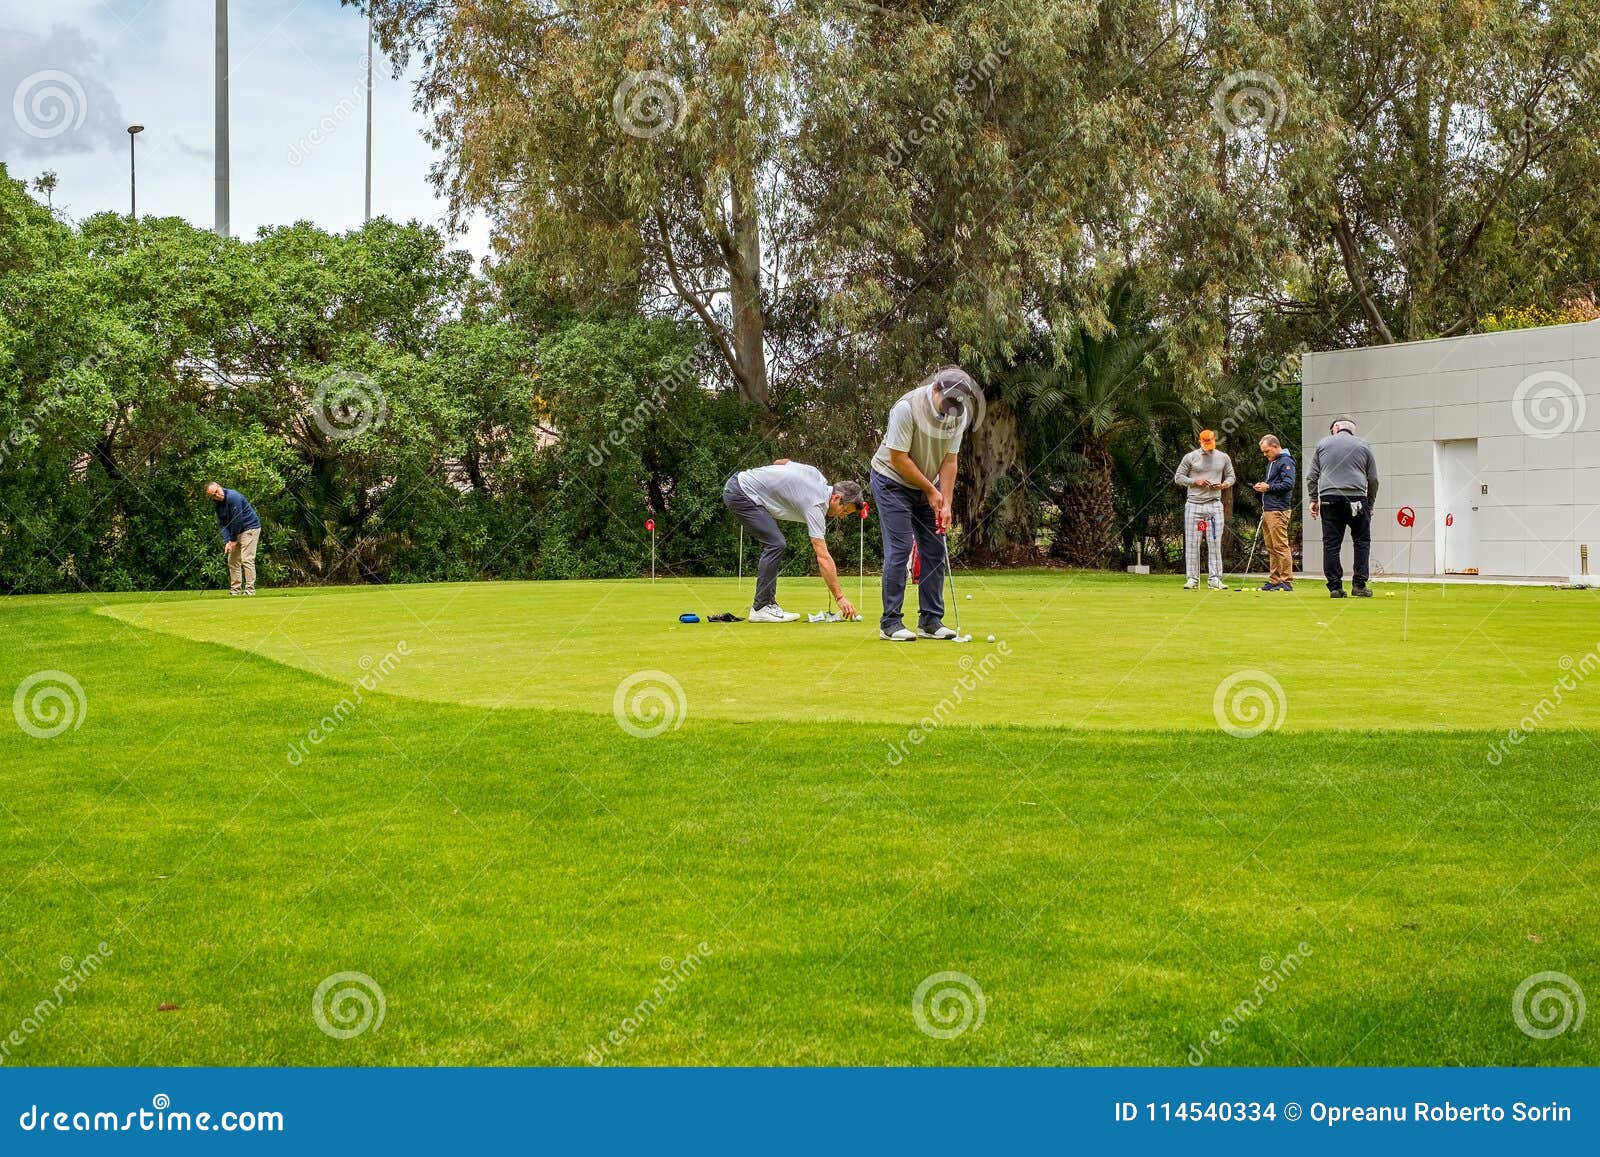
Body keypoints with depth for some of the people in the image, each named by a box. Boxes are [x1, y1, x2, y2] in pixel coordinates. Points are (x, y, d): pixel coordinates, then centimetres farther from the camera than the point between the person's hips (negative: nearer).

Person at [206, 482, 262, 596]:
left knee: (246, 559, -14)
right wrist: (227, 542, -11)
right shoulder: (218, 504, 3)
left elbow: (237, 520, -21)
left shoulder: (233, 497, -23)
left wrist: (233, 540, -13)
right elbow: (222, 525, 2)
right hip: (236, 532, 9)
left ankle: (250, 589, -14)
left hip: (249, 528, -9)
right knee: (232, 560, 7)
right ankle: (235, 590, 11)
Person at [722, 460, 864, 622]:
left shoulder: (815, 474, 4)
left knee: (775, 544, 9)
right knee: (776, 544, -15)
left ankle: (766, 603, 10)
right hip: (740, 493, -10)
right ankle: (761, 608, -10)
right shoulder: (815, 506, -19)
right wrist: (840, 598, -21)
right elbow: (823, 558, -22)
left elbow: (780, 462, 20)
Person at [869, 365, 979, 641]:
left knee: (935, 551, 1)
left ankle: (931, 621, 7)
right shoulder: (908, 407, -28)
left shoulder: (959, 412, -10)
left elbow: (949, 460, -4)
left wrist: (946, 503, -12)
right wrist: (930, 490, -14)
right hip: (893, 480, -6)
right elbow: (898, 458, -23)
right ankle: (890, 622, -8)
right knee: (899, 549, -13)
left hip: (928, 486, 6)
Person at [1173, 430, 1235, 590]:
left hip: (1214, 504, 1)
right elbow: (1178, 477, 3)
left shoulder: (1223, 458, 9)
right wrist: (1195, 482, -11)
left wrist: (1223, 485, -6)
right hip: (1194, 504, -1)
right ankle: (1192, 578, 3)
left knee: (1215, 543, -2)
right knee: (1192, 543, -1)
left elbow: (1231, 477, 16)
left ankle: (1215, 579, 2)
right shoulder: (1190, 457, 2)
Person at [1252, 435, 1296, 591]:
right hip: (1268, 510, 10)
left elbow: (1288, 484, -18)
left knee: (1280, 546, -9)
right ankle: (1274, 580, 12)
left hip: (1278, 510, -10)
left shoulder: (1285, 461, -8)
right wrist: (1262, 487, 14)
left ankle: (1286, 581, -8)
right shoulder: (1271, 462, 22)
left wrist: (1268, 487, -13)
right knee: (1271, 548, 9)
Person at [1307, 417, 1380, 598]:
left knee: (1331, 543, 2)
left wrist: (1313, 499, 15)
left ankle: (1335, 587, 0)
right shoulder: (1363, 445, 11)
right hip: (1356, 498, -1)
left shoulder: (1322, 444, 12)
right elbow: (1373, 479, 12)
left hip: (1329, 498, 1)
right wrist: (1370, 505, 20)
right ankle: (1359, 585, 0)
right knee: (1362, 541, 7)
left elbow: (1311, 476, 10)